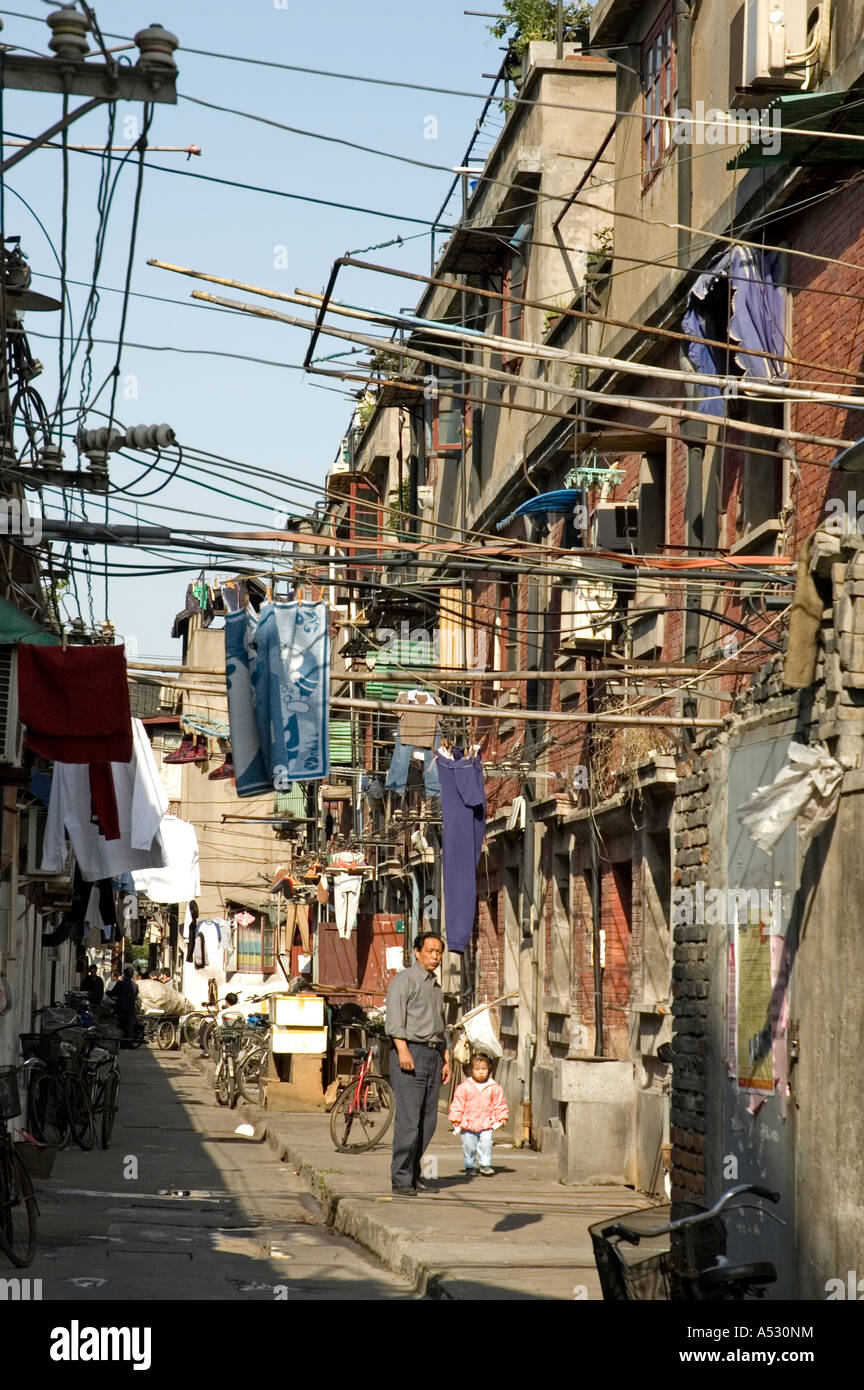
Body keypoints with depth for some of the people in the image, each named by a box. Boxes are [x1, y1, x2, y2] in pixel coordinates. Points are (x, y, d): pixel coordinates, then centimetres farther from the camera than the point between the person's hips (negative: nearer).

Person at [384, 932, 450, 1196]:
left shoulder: (436, 986, 22)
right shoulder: (404, 980, -2)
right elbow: (394, 1018, -12)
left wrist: (446, 1059, 21)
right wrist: (403, 1050, -21)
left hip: (433, 1054, 8)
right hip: (410, 1051, -8)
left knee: (428, 1120, 5)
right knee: (408, 1120, -12)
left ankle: (413, 1173, 13)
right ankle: (401, 1179, -10)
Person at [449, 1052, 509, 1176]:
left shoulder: (494, 1087, 3)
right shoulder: (464, 1087, -1)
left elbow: (499, 1104, 11)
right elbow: (458, 1104, 2)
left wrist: (502, 1117, 3)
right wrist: (455, 1118, -3)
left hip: (486, 1124, 0)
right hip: (468, 1123, 0)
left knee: (486, 1144, -9)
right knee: (469, 1145, 4)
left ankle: (485, 1165, 2)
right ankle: (470, 1166, 19)